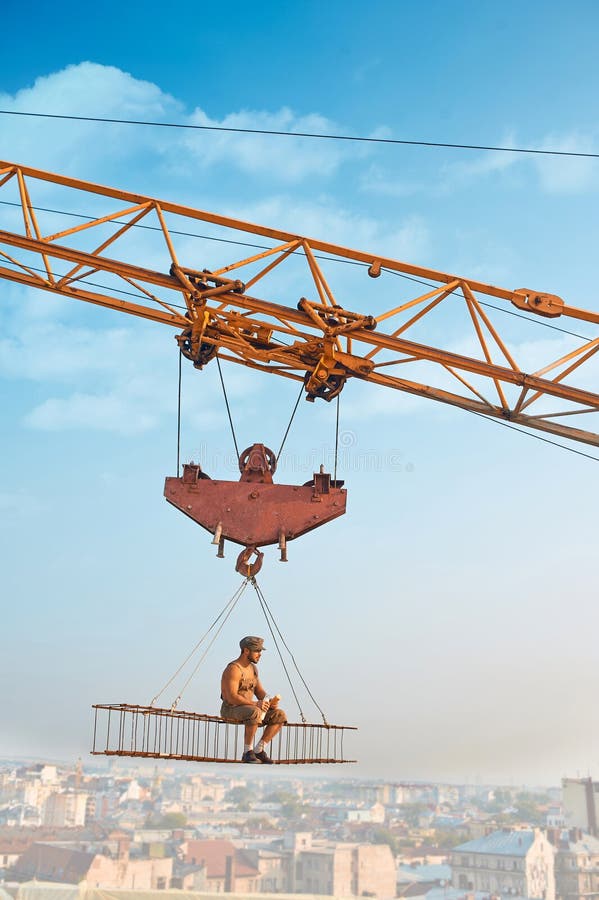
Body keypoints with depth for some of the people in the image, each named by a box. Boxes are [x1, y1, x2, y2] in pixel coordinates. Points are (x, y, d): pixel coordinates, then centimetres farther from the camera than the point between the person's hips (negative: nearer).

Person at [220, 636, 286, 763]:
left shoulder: (253, 668, 12)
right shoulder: (233, 669, -17)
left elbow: (260, 692, 14)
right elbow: (232, 697, -26)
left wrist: (269, 701, -8)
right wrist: (255, 703, -33)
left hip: (247, 707, 9)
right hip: (231, 710, -9)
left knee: (279, 715, -5)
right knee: (255, 712, -38)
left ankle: (259, 750, -4)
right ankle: (247, 752, -23)